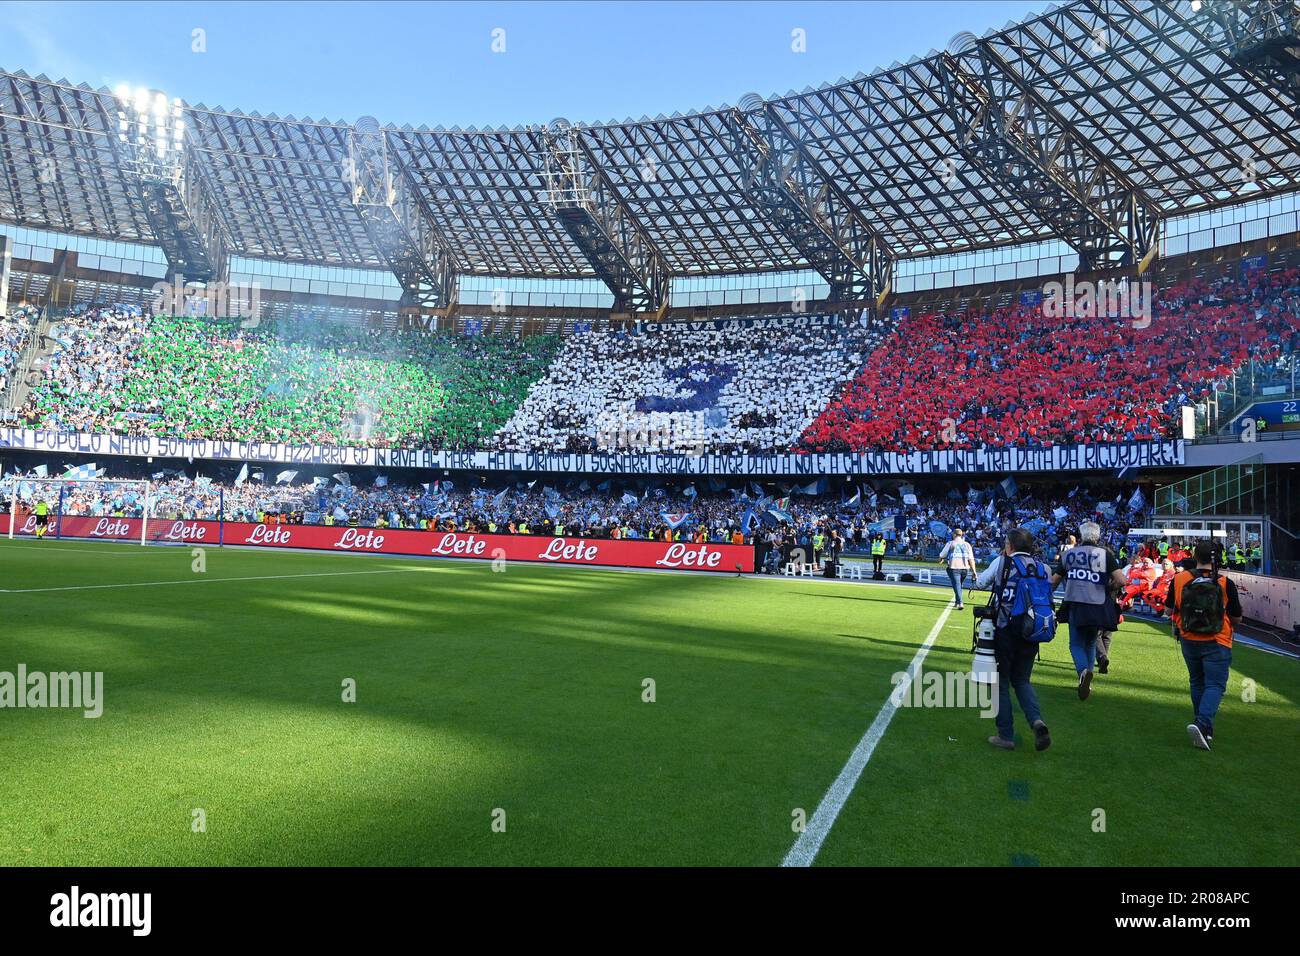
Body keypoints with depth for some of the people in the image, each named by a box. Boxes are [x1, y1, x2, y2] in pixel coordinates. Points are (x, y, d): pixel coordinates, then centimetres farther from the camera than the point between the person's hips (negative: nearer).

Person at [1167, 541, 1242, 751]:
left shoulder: (1179, 579, -8)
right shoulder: (1225, 584, -14)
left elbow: (1170, 610, 2)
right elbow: (1237, 619, -5)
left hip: (1189, 641, 3)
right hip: (1217, 643, -3)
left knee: (1197, 683, 19)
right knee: (1215, 685, 2)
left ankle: (1204, 727, 27)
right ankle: (1202, 723, -17)